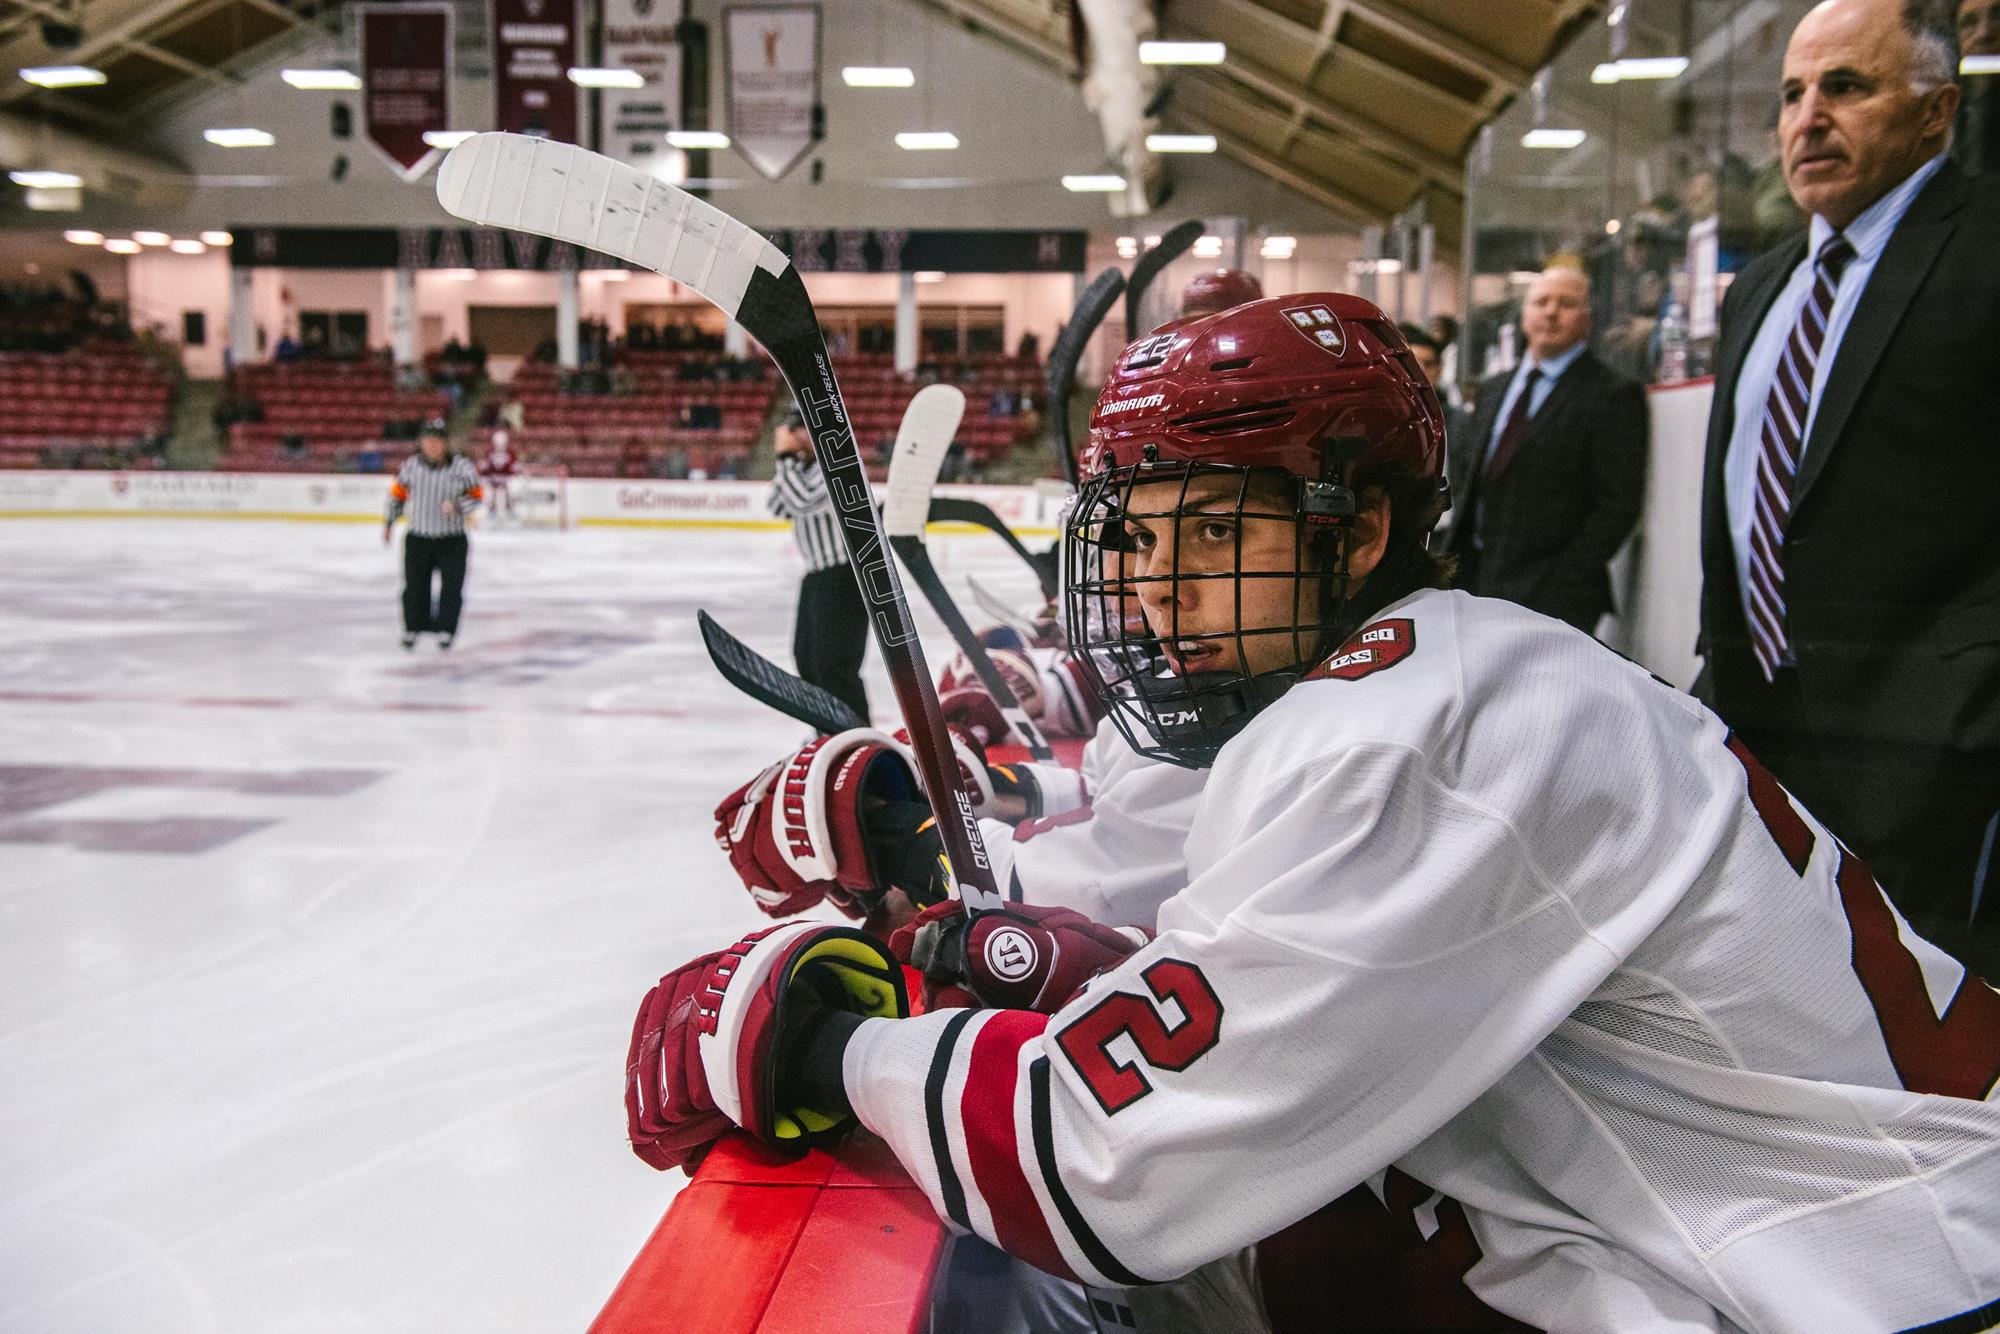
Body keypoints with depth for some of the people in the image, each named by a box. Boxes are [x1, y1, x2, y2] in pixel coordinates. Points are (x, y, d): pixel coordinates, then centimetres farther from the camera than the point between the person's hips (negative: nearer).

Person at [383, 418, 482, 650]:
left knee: (452, 585, -3)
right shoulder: (410, 465, -2)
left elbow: (476, 495, -3)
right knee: (415, 585, 6)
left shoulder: (461, 466, -9)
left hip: (452, 539, -2)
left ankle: (446, 629, 10)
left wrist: (457, 505, -21)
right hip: (418, 537, 2)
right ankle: (413, 627, 23)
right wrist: (389, 521, 16)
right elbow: (399, 493, 13)